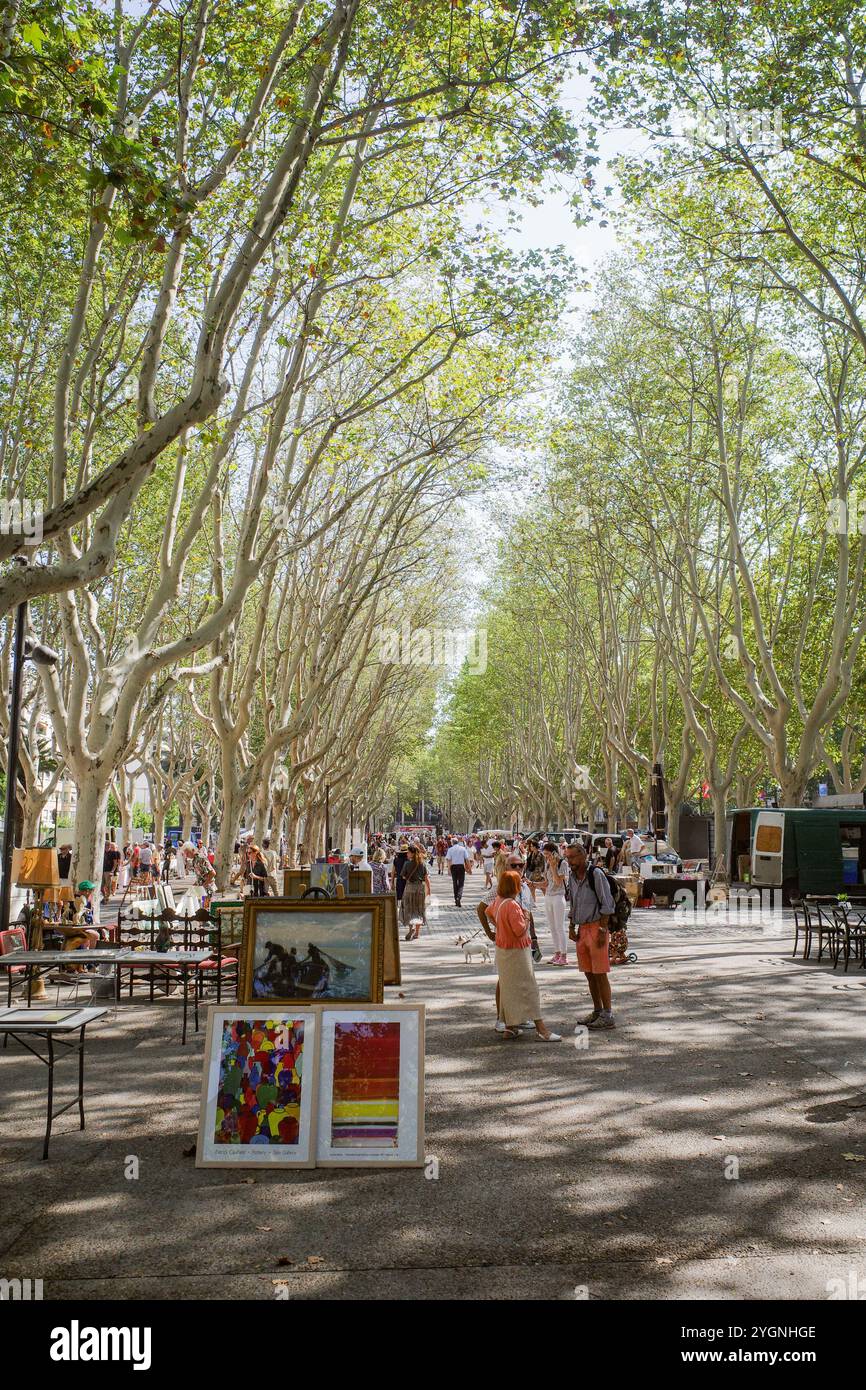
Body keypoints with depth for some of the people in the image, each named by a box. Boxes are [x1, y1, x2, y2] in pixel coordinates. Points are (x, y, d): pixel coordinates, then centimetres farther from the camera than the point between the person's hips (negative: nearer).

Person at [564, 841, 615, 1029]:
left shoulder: (596, 874, -13)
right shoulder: (572, 876, 10)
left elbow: (607, 904, -13)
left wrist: (602, 930, -16)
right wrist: (571, 927, 14)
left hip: (596, 926, -7)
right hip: (582, 928, 7)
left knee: (600, 973, -6)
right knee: (589, 973, 11)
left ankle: (607, 1016, -1)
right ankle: (597, 1011, 20)